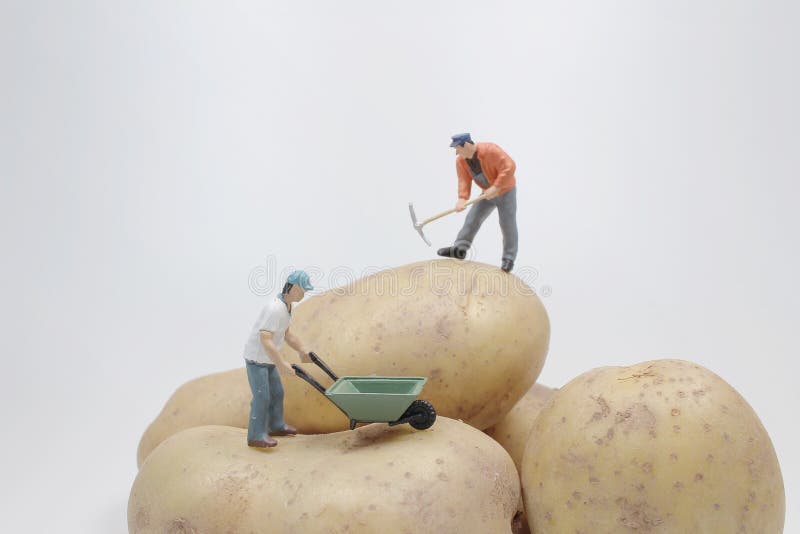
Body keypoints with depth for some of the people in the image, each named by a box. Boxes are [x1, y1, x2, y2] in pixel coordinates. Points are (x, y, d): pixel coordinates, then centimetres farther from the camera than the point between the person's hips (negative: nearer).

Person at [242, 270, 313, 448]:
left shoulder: (287, 306, 3)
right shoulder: (275, 309, -29)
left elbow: (287, 333, 15)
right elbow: (265, 340, -35)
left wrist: (303, 351, 12)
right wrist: (281, 363, -37)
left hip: (267, 358, 10)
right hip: (256, 358, -10)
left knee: (277, 393, 17)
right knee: (262, 397, -7)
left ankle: (276, 426, 32)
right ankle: (256, 436, 2)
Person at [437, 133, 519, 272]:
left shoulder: (490, 150, -30)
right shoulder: (461, 161, -9)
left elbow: (509, 167, -33)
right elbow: (464, 181, -15)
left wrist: (495, 187, -35)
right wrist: (462, 199, -33)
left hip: (506, 191, -6)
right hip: (488, 193, 6)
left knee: (507, 225, -3)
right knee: (472, 218, -3)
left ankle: (508, 258, 8)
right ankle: (460, 249, 2)